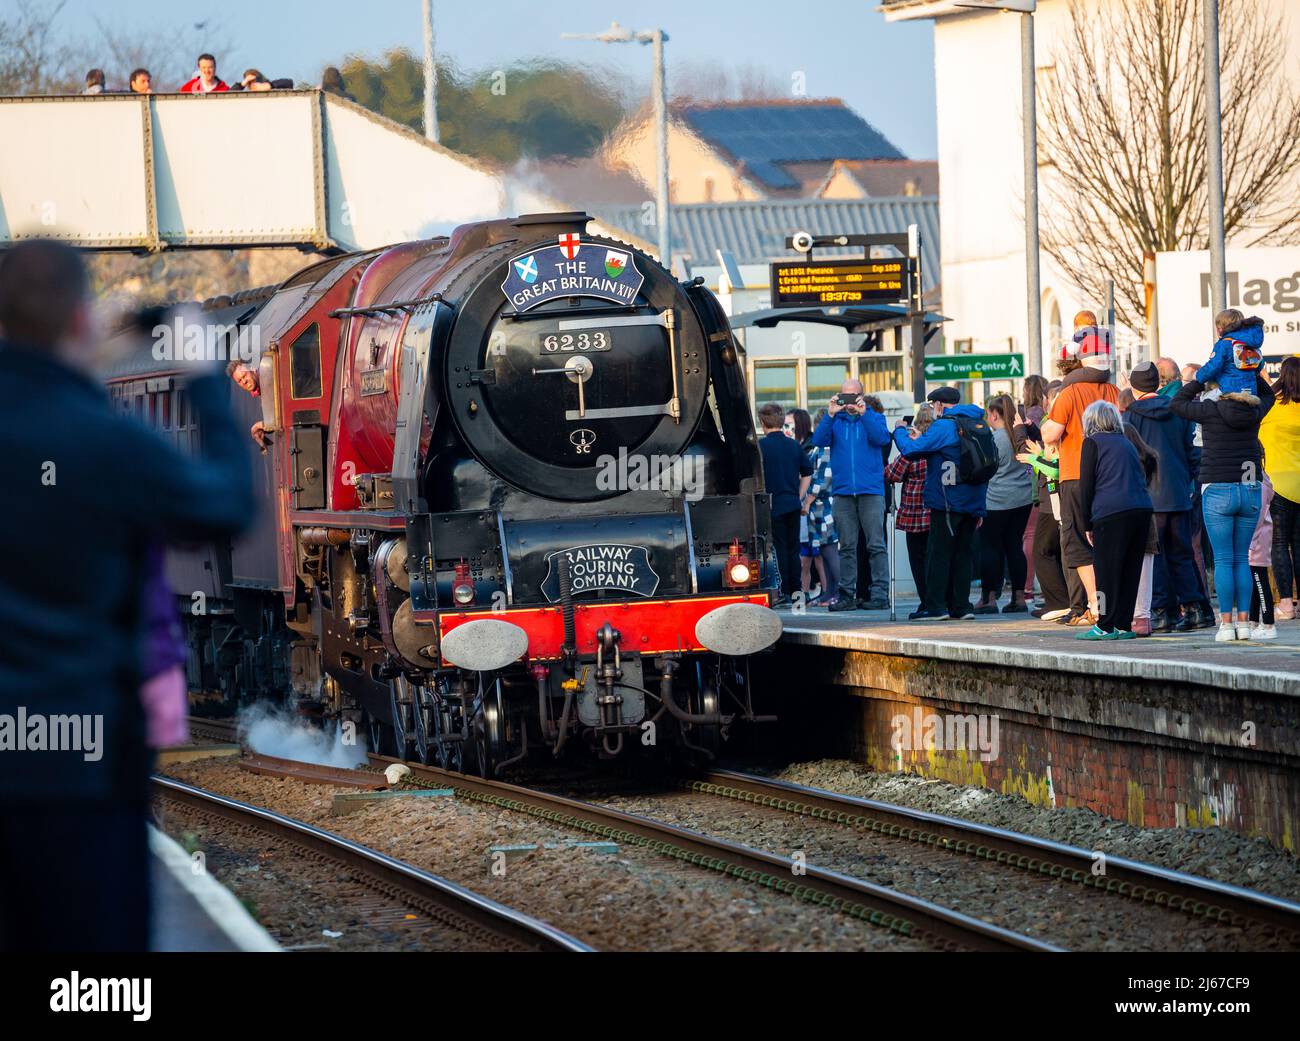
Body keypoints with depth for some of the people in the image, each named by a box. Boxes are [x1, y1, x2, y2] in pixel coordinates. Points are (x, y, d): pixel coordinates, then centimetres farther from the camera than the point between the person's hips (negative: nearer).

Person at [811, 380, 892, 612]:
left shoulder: (873, 418, 8)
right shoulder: (835, 420, 13)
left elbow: (882, 438, -10)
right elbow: (819, 440, -2)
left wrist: (863, 414, -17)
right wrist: (830, 415, -13)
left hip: (870, 490, -2)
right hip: (842, 492, 2)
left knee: (876, 545, -5)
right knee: (847, 547, 3)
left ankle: (880, 594, -5)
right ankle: (847, 594, 5)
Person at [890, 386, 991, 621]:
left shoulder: (945, 426, -11)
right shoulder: (979, 424, 13)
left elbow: (911, 450, -15)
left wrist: (900, 431, 5)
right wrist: (921, 439, 23)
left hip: (949, 501, -7)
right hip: (974, 502, 7)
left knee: (938, 553, -2)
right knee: (964, 552, 9)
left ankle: (934, 606, -4)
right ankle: (960, 605, 8)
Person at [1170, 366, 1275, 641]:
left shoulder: (1211, 410, -9)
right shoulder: (1253, 410, 3)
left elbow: (1177, 404, 6)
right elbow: (1267, 395, 27)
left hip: (1218, 492, -4)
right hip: (1250, 491, 4)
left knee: (1223, 560, -1)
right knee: (1242, 559, 9)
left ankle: (1226, 623, -6)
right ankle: (1243, 621, 4)